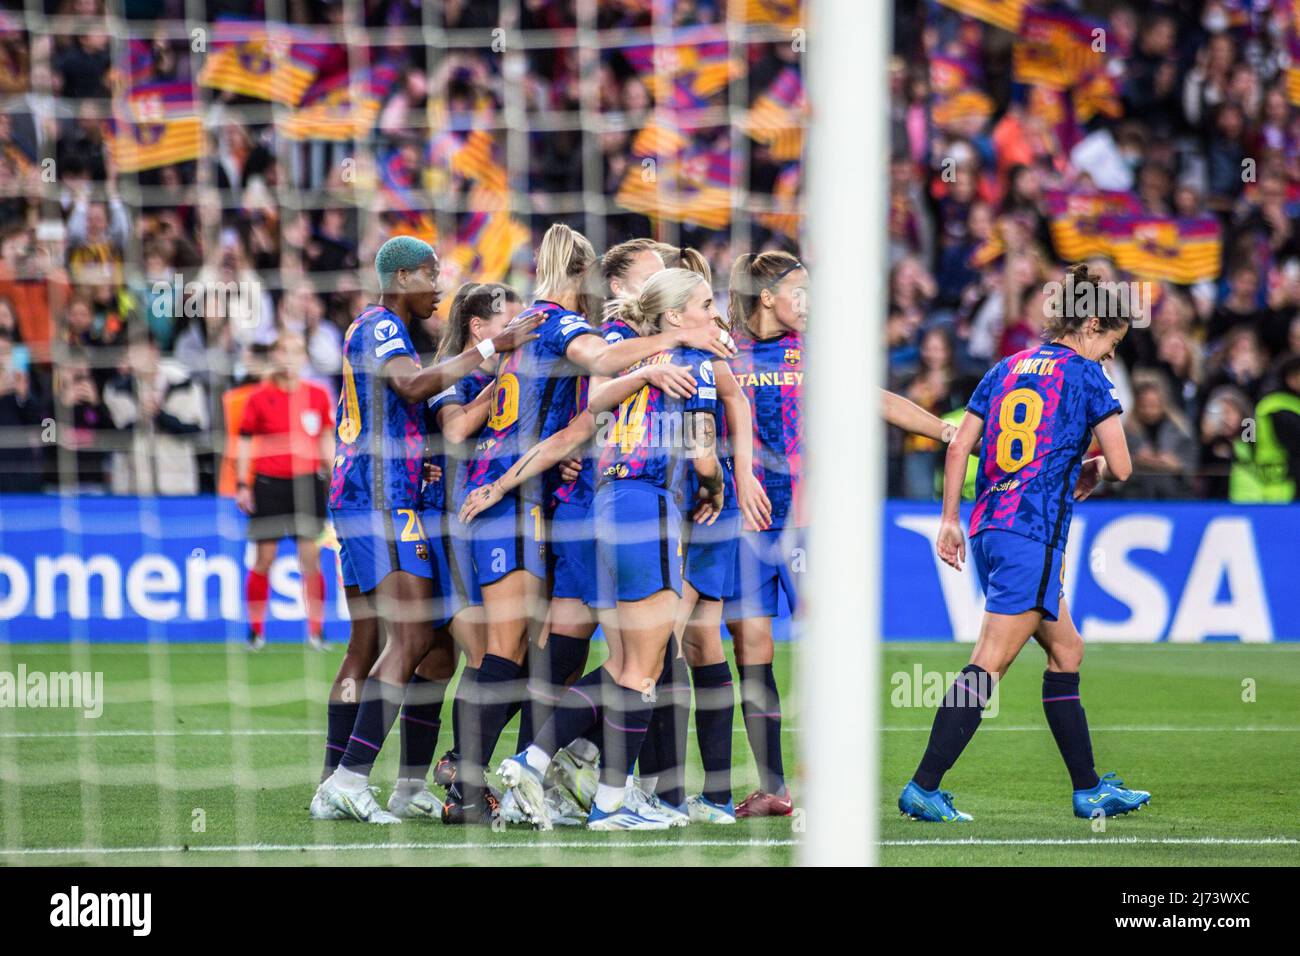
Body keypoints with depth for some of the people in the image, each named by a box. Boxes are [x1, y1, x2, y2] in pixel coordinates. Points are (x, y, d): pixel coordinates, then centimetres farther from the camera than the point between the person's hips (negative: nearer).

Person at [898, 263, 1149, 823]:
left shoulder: (1007, 369, 15)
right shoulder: (1086, 375, -3)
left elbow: (958, 447, 11)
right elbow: (1120, 466, -5)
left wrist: (949, 520, 14)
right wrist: (1092, 472, 17)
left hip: (987, 530, 8)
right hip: (1034, 537, -8)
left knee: (1066, 652, 17)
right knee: (988, 666, -10)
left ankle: (1089, 790, 21)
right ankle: (923, 787, -16)